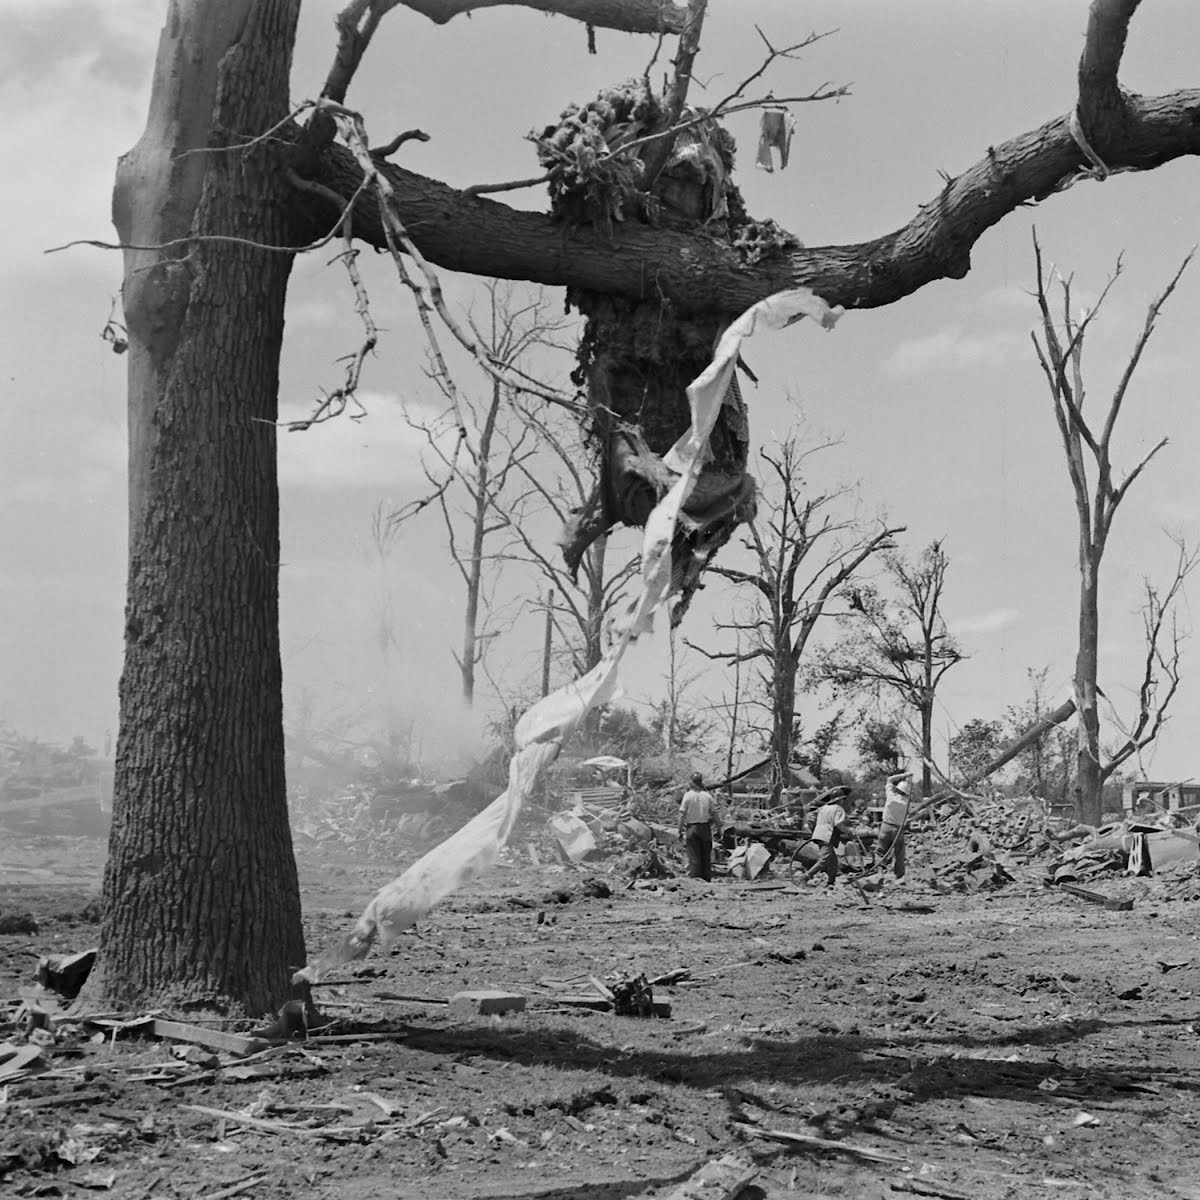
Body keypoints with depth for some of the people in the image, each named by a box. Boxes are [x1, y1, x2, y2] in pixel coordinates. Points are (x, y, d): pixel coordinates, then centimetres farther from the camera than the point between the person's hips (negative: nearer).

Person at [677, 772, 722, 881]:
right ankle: (707, 879, 12)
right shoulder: (707, 796, -1)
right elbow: (715, 814, 3)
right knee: (706, 856, 10)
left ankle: (695, 879, -3)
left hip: (691, 828, -2)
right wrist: (718, 829, 11)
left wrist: (680, 830, -1)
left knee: (694, 857, 0)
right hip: (705, 827, 2)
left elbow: (682, 814, -7)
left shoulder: (688, 795, -7)